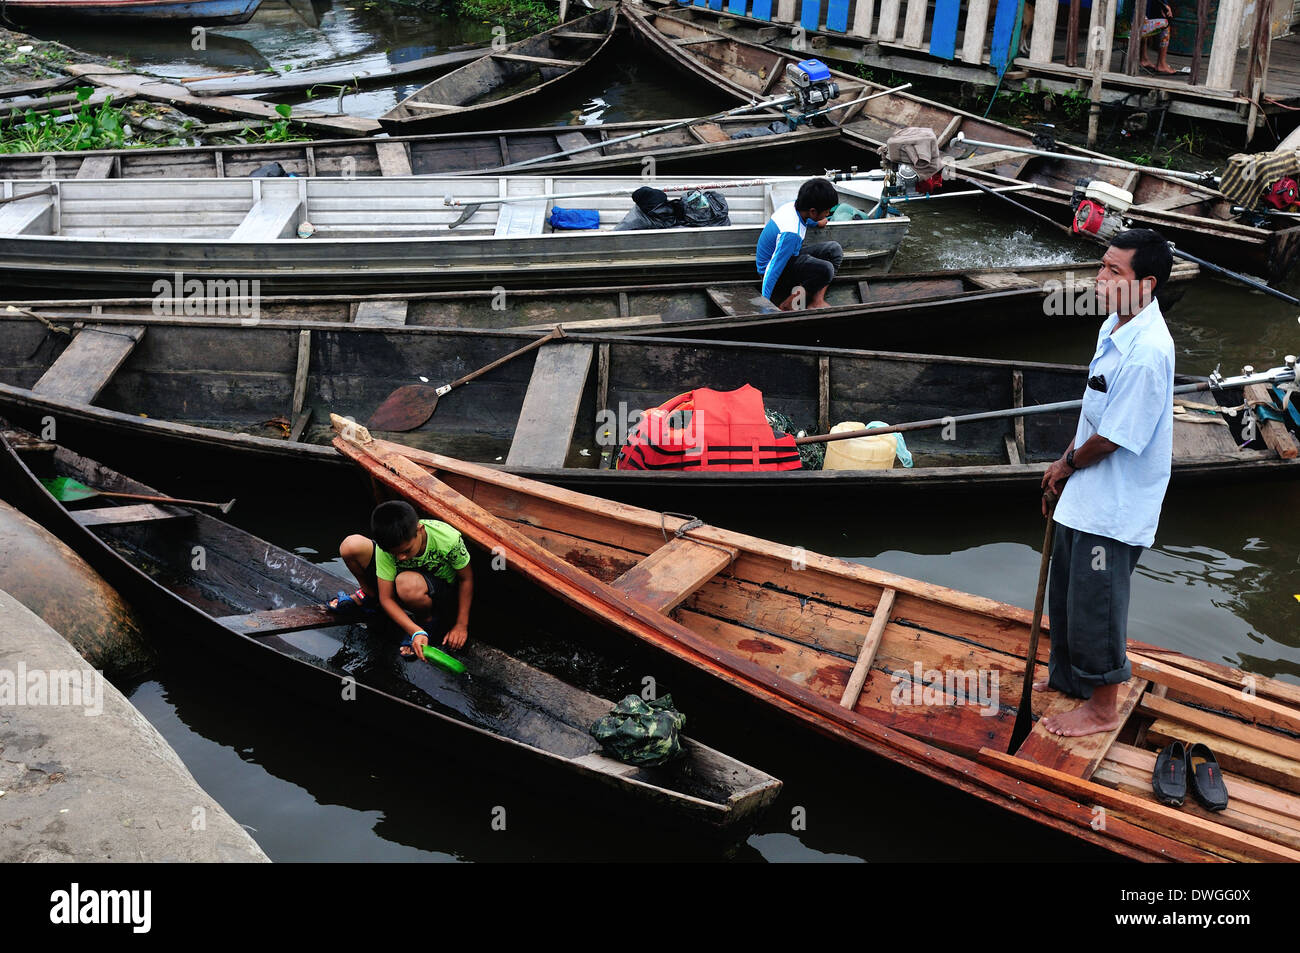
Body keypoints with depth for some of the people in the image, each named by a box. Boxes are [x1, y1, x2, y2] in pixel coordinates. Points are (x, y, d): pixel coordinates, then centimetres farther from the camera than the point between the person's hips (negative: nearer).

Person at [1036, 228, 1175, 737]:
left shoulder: (1148, 351, -29)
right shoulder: (1114, 328, 3)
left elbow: (1113, 437, -24)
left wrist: (1067, 464, -7)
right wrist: (1062, 472, 11)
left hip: (1114, 505, -10)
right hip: (1084, 495, 10)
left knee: (1095, 603, 6)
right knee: (1065, 591, 24)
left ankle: (1103, 707, 26)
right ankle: (1066, 678, 45)